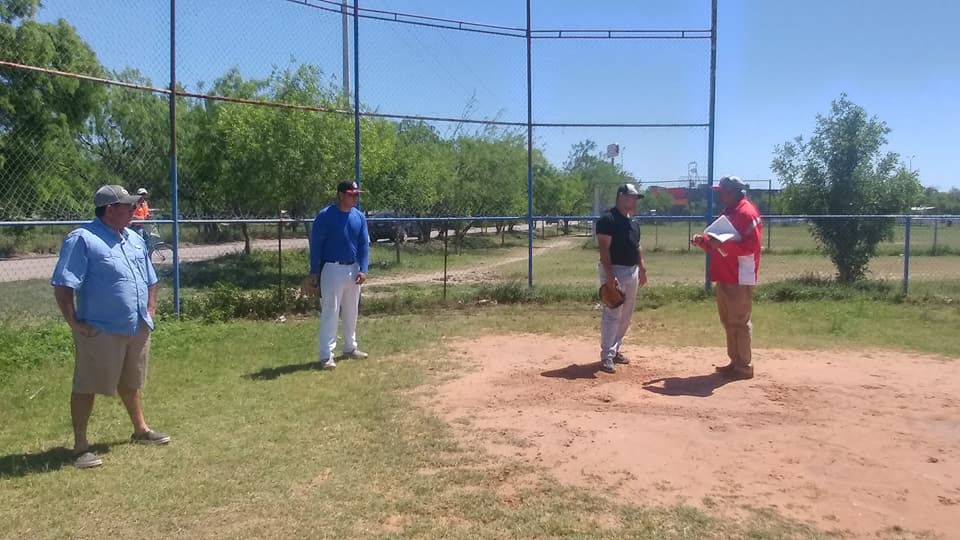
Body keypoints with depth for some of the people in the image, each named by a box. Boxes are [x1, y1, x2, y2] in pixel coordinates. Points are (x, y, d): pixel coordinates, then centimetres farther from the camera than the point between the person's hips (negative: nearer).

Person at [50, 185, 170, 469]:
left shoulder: (135, 239, 11)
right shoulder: (83, 239, -14)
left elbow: (151, 279, 22)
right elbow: (62, 285, -17)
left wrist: (150, 310, 14)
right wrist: (74, 323, -17)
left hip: (137, 329, 7)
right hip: (100, 331, -7)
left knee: (130, 383, 21)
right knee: (86, 387, 3)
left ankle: (141, 430, 35)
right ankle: (81, 446, 12)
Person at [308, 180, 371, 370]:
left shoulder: (359, 217, 4)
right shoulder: (325, 216, -12)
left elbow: (364, 244, 5)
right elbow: (316, 244, -9)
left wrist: (363, 269, -5)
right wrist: (314, 271, -11)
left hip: (353, 269, 6)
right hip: (332, 269, -6)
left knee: (351, 311, 16)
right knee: (330, 312, -7)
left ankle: (350, 348, 31)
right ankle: (326, 355, -5)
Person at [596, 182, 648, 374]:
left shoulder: (633, 221, 14)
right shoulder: (607, 219, -13)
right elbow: (604, 248, -18)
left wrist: (642, 268, 13)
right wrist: (609, 275, -24)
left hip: (632, 272, 9)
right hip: (615, 271, -9)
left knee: (626, 316, 14)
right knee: (612, 315, -9)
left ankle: (615, 350, 25)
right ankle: (607, 356, -4)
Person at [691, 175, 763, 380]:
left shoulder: (747, 212, -13)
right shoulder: (727, 213, 18)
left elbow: (753, 244, -23)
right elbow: (717, 244, 23)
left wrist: (723, 244, -27)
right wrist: (704, 241, 4)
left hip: (740, 279, -10)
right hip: (725, 277, 10)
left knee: (739, 322, -5)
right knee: (728, 322, 14)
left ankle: (744, 367, 2)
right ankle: (735, 362, 23)